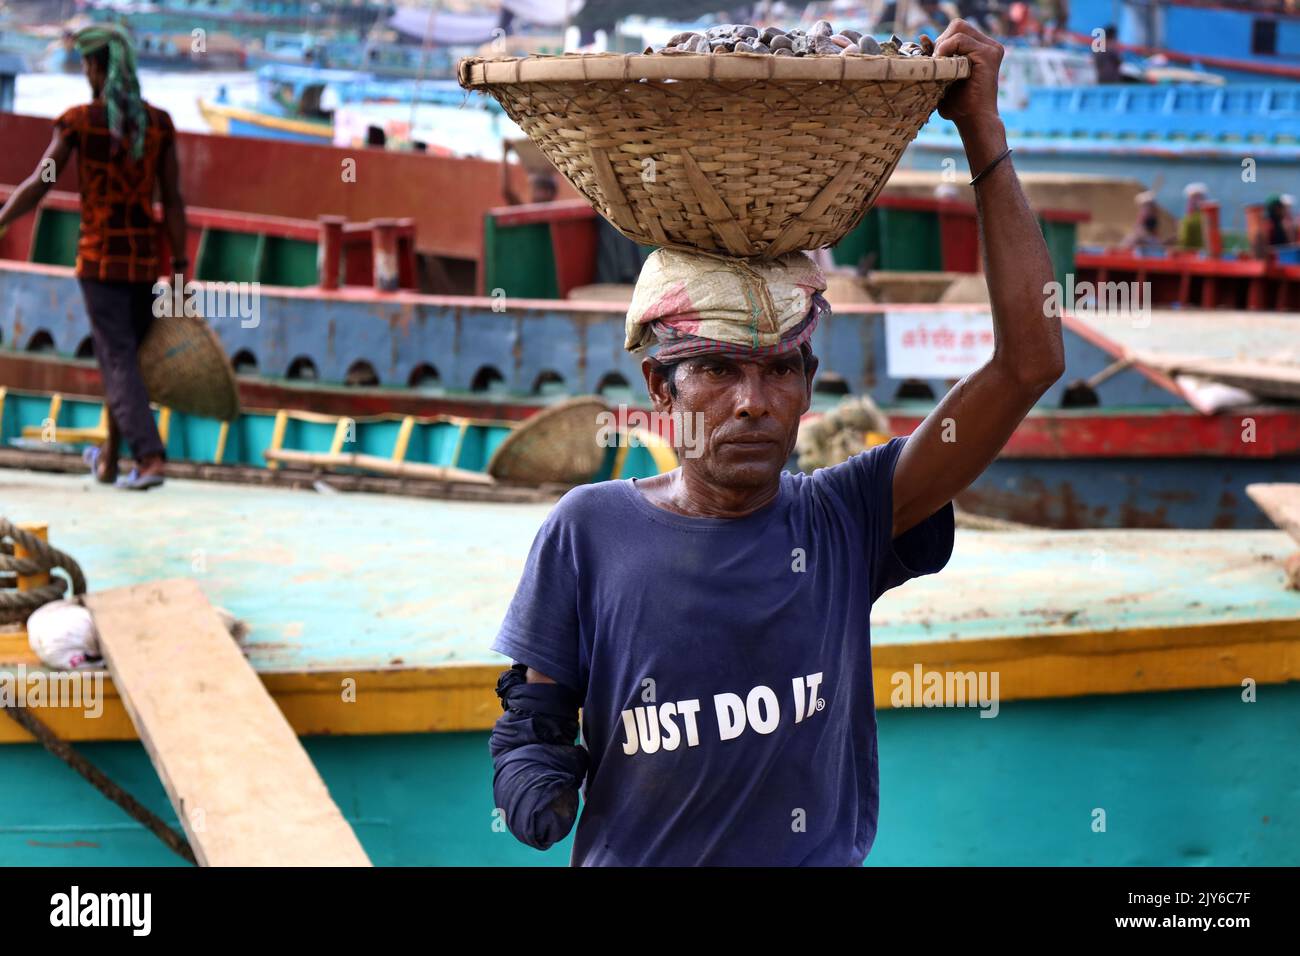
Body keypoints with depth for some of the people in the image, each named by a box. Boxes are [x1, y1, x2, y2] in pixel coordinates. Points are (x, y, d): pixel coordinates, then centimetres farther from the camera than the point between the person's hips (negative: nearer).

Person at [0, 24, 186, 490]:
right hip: (147, 261, 4)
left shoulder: (78, 120, -9)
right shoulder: (159, 122, 0)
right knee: (125, 356, 19)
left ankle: (150, 459, -21)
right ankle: (109, 459, 32)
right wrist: (180, 272, 0)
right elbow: (173, 202, -2)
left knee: (119, 364, -5)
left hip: (100, 261, -4)